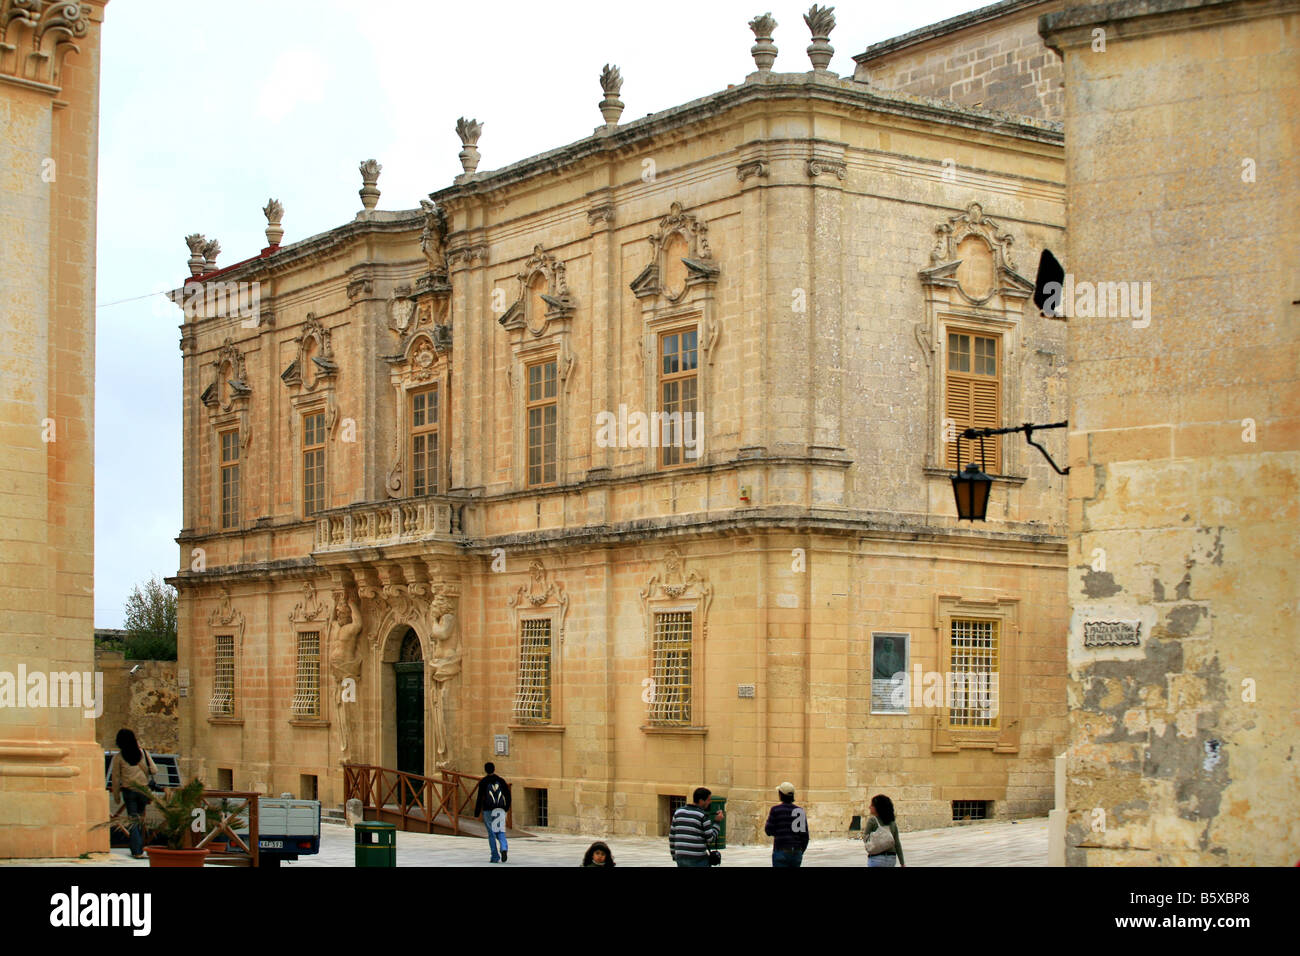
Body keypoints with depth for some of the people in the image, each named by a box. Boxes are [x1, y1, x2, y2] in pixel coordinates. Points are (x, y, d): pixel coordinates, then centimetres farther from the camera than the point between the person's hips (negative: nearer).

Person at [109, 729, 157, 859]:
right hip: (143, 789, 2)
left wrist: (116, 794, 12)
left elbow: (115, 777, 1)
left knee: (133, 820, 2)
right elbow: (154, 770, -1)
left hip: (128, 791, -2)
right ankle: (140, 848, 18)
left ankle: (137, 851, -3)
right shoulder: (142, 753, 1)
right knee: (141, 819, 14)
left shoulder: (118, 757, -4)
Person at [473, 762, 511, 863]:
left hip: (488, 810, -2)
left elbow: (480, 797, -6)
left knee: (491, 833, 5)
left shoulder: (483, 782, -2)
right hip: (500, 810, 2)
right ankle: (504, 848, -21)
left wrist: (477, 813, -2)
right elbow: (508, 795, 7)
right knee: (500, 831, 7)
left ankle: (495, 857, 4)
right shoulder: (501, 781, 6)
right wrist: (506, 808, 20)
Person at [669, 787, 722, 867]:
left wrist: (674, 855, 19)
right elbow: (711, 838, -7)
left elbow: (672, 836, 10)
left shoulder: (679, 812, 6)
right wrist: (717, 822, 3)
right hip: (698, 859, -5)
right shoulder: (703, 815, -11)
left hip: (681, 857, 5)